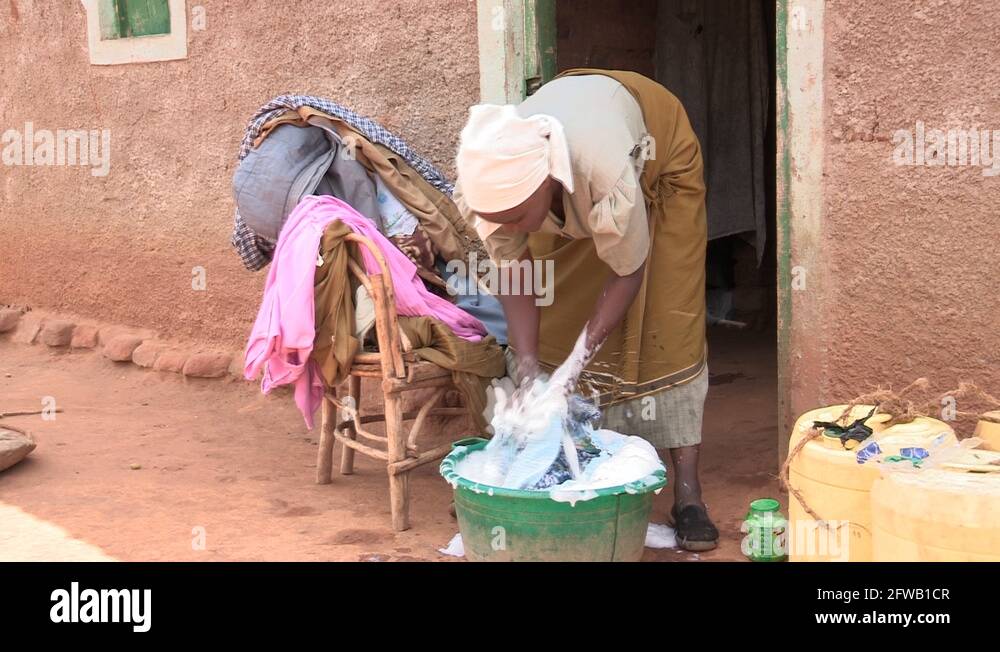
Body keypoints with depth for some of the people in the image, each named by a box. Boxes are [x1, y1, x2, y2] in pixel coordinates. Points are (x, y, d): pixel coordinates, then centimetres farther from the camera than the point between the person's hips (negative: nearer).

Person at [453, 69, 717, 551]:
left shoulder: (608, 173, -47)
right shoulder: (489, 184, -35)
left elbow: (628, 272, -30)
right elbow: (514, 271, -21)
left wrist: (580, 359, -34)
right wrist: (528, 363, -30)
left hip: (660, 151, -4)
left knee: (665, 325, -11)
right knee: (546, 324, -5)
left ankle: (688, 494, -10)